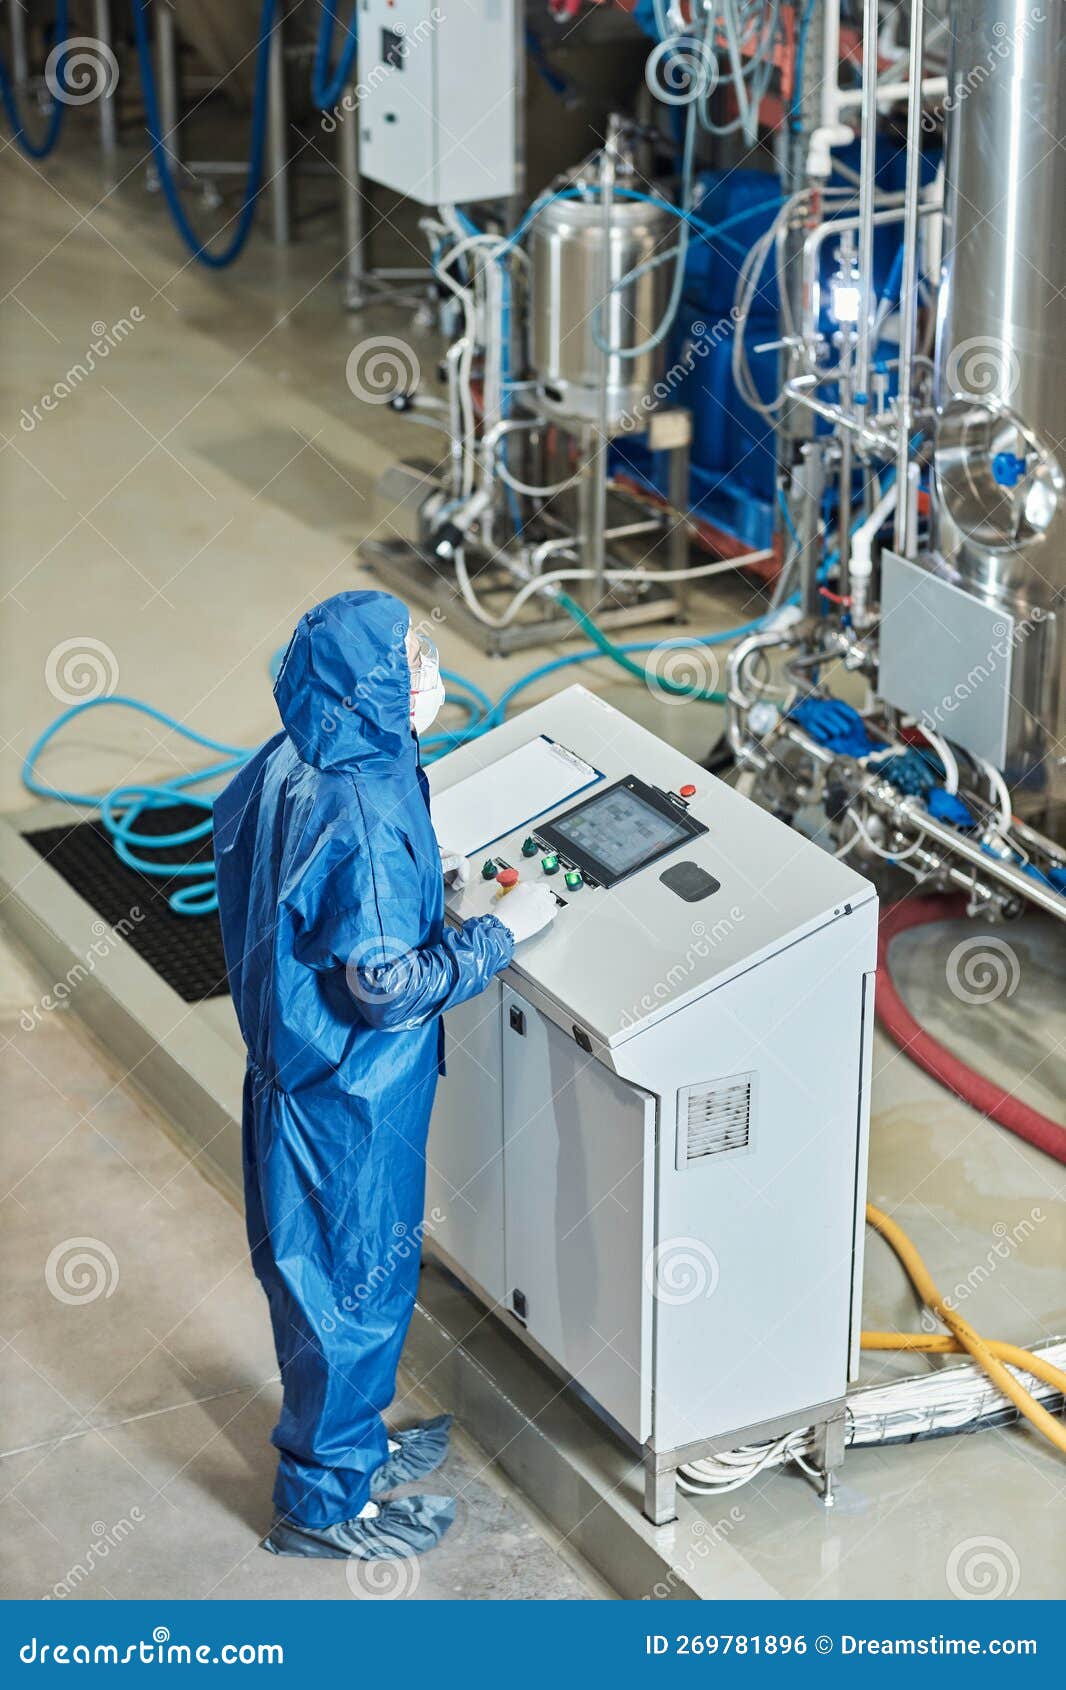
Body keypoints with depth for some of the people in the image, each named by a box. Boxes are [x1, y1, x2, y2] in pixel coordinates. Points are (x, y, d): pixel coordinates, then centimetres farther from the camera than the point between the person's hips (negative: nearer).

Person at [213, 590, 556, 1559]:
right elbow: (386, 987, -27)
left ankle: (347, 1439, 45)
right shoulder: (363, 816, -31)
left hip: (297, 1068, 9)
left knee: (326, 1271, 25)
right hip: (350, 1094, -9)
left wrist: (416, 883, 9)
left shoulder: (289, 769, -3)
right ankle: (325, 1500, 25)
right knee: (356, 1281, 9)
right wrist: (503, 932, -18)